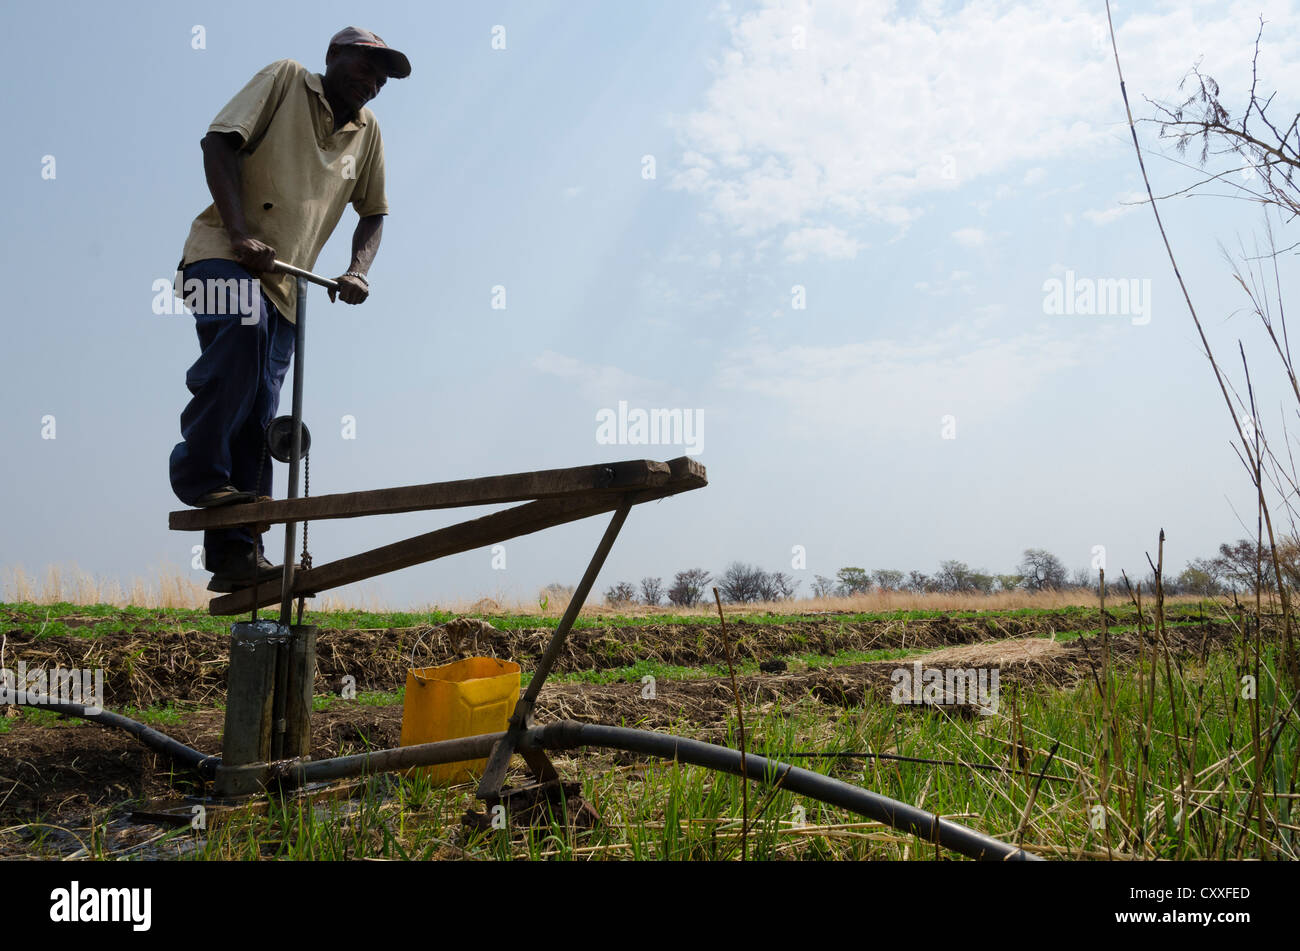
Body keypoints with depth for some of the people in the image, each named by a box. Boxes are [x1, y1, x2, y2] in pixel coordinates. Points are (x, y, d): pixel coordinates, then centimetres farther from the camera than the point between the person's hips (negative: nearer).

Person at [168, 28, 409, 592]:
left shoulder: (367, 131, 16)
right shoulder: (285, 80, 2)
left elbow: (373, 212, 22)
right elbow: (219, 142, -7)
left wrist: (359, 270, 2)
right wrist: (240, 232, -20)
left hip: (285, 284, 5)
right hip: (223, 252, -5)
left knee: (259, 418, -1)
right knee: (241, 330, -36)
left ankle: (234, 553, 1)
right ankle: (200, 473, -25)